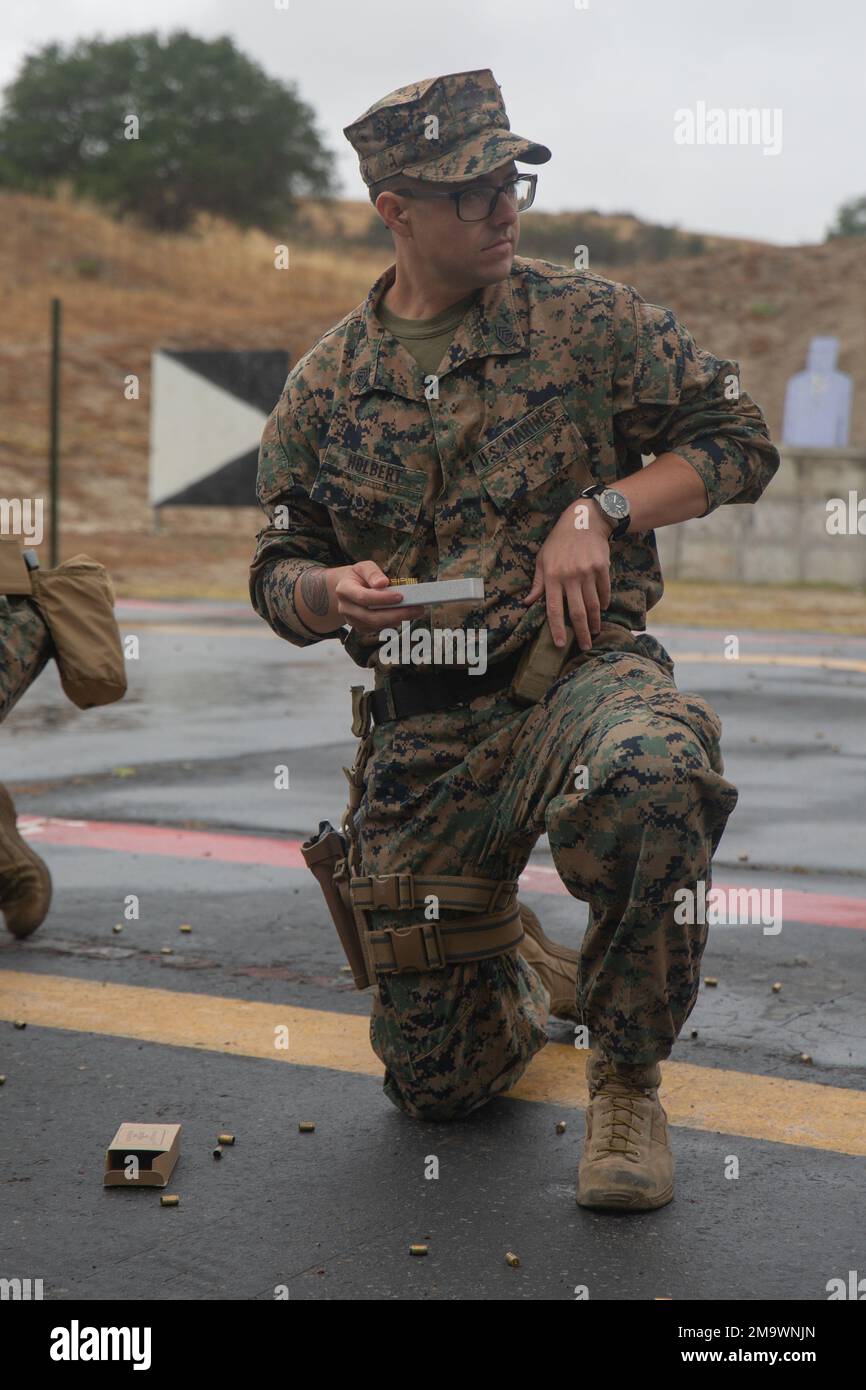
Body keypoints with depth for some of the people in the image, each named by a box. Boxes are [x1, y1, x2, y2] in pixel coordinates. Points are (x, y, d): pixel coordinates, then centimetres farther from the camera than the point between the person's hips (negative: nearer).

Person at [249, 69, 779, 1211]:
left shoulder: (586, 319, 2)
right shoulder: (327, 382, 8)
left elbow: (739, 440, 4)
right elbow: (276, 573, 12)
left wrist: (603, 509, -12)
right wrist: (332, 592, -12)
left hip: (582, 672, -2)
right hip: (419, 731, 3)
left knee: (653, 780, -42)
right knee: (438, 1084, 6)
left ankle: (627, 1077, -16)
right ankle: (527, 974, 44)